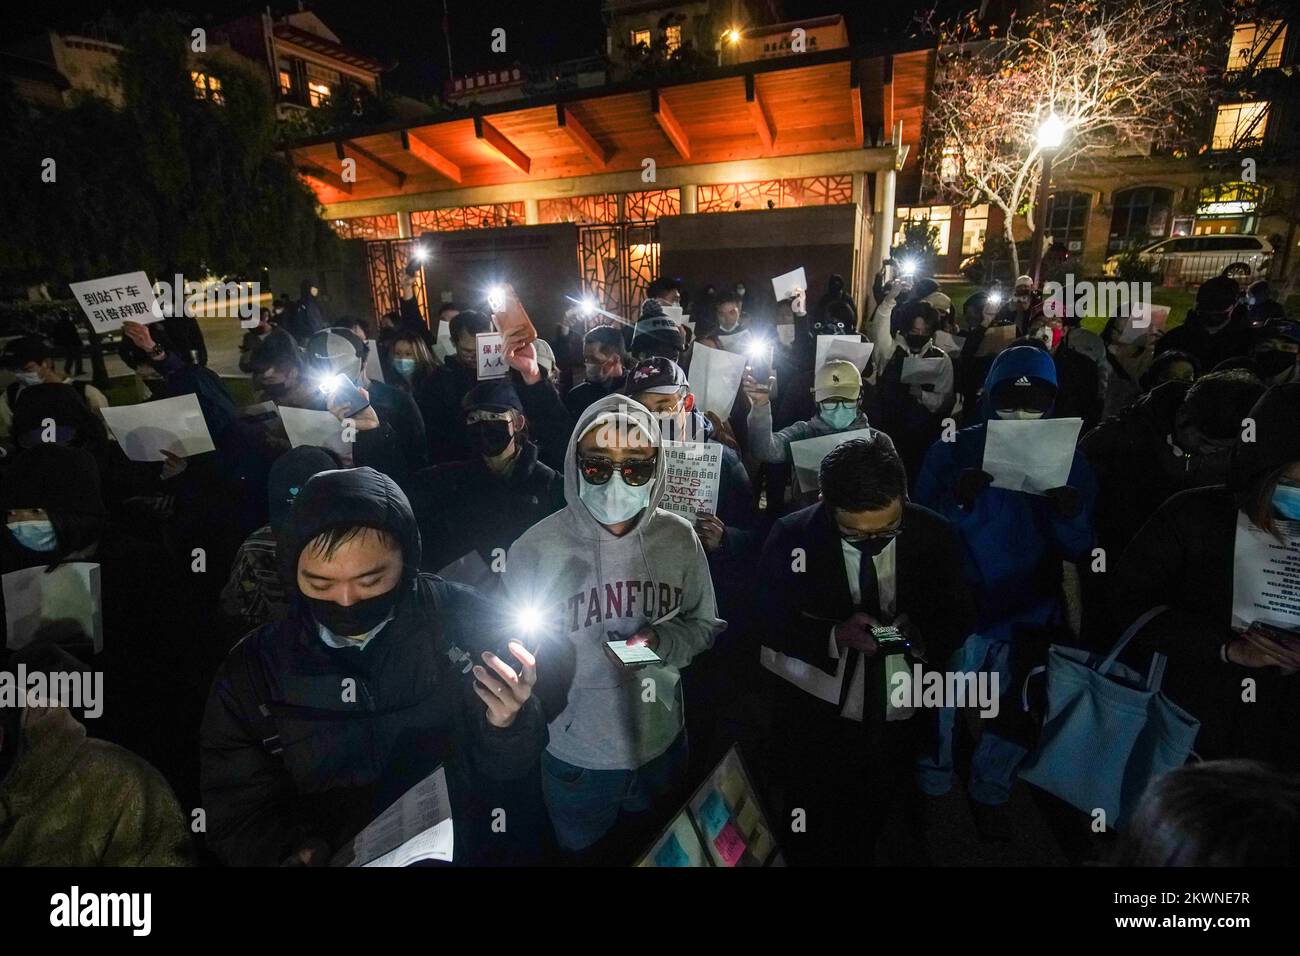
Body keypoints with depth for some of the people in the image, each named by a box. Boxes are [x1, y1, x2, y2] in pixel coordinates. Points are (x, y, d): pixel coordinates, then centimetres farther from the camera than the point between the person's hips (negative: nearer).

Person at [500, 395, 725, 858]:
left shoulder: (680, 539, -13)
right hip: (575, 756, -2)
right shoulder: (536, 549, -19)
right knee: (582, 853, 27)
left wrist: (661, 642, -19)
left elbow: (705, 626, 0)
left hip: (662, 745, 2)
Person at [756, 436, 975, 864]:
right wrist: (834, 635, -28)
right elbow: (770, 624, -10)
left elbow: (960, 617, 0)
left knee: (866, 833, 24)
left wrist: (920, 636, -22)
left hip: (900, 723, 2)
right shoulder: (792, 536, -18)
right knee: (808, 841, 18)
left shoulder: (935, 535, -12)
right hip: (815, 721, -2)